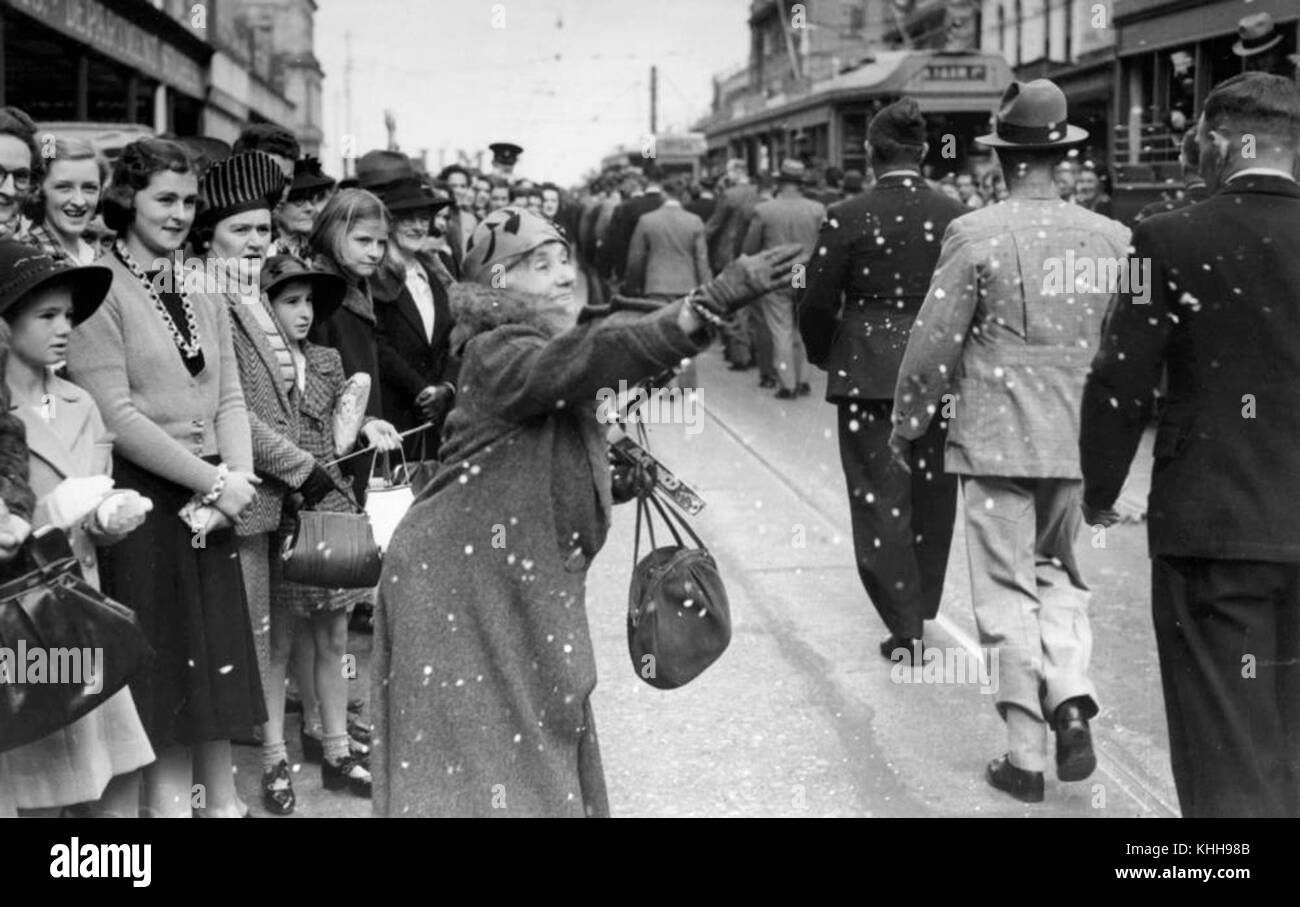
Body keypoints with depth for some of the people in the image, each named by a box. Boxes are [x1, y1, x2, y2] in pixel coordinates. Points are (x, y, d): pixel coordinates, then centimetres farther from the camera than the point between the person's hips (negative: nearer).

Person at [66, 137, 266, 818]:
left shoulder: (204, 297, 13)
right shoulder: (100, 291, -8)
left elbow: (228, 399, 10)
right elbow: (116, 415, -15)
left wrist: (238, 476, -8)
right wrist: (211, 480, -15)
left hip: (210, 502, 6)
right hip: (141, 498, -6)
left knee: (216, 657, 10)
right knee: (161, 660, -1)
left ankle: (221, 798, 20)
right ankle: (169, 798, 9)